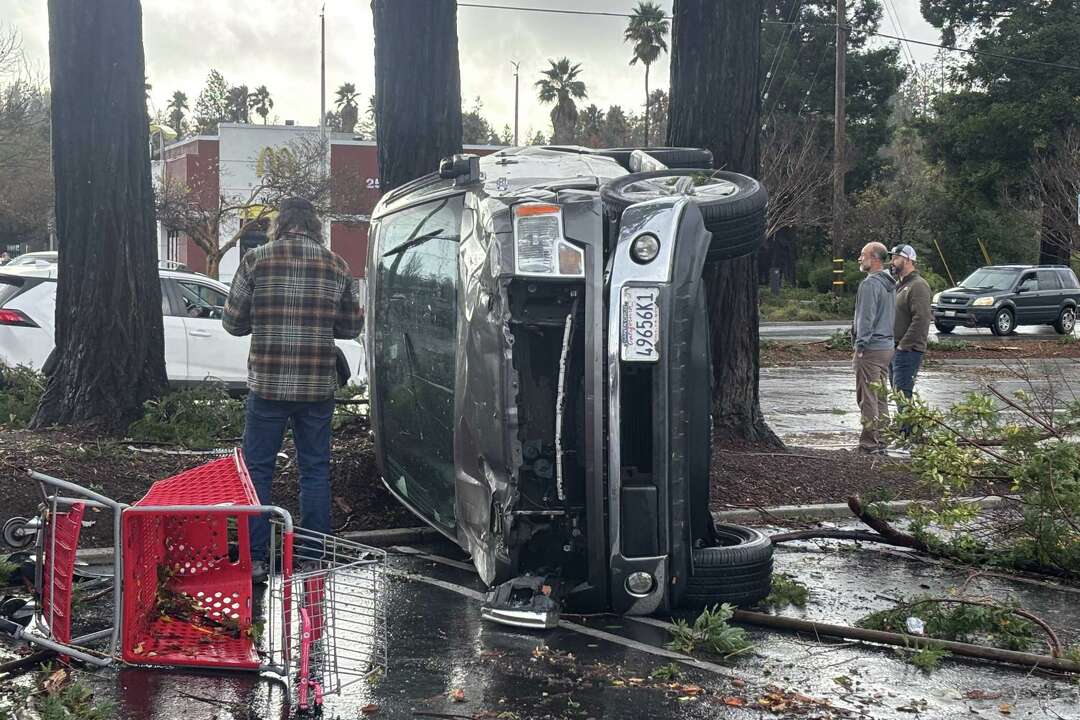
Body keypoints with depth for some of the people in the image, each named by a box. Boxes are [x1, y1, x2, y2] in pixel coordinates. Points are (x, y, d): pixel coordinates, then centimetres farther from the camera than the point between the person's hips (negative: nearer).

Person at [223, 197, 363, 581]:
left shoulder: (256, 260, -4)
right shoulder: (337, 267, 3)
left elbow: (233, 322, -1)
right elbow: (351, 326, 10)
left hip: (268, 386, -2)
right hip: (318, 387, 2)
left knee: (257, 468, 7)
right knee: (316, 470, 11)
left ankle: (254, 559, 7)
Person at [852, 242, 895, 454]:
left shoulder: (870, 284, -15)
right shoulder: (889, 283, 15)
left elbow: (866, 318, -18)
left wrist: (861, 345, -16)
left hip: (871, 347, -10)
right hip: (887, 346, 10)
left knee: (868, 397, -5)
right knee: (881, 396, 14)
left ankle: (869, 441, -4)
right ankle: (880, 438, 18)